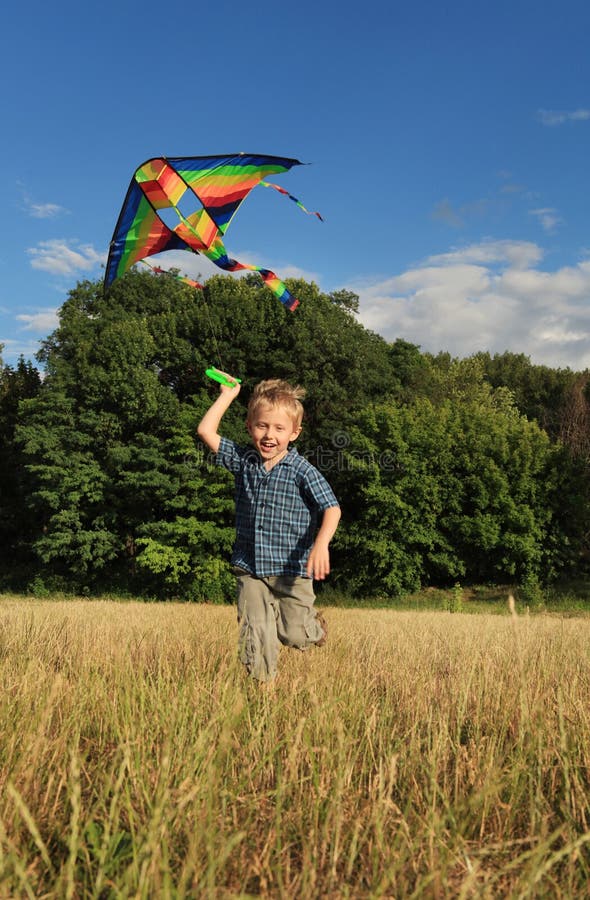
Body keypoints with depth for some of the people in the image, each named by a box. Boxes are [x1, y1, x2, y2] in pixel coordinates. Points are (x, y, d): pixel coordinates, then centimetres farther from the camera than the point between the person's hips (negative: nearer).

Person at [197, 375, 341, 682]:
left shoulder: (301, 470, -9)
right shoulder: (242, 461, 3)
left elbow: (331, 508, -14)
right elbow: (206, 431, 1)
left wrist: (322, 543, -30)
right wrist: (228, 393, 5)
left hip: (292, 571, -3)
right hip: (250, 570, 3)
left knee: (294, 635, 4)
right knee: (255, 635, -3)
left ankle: (314, 625, 38)